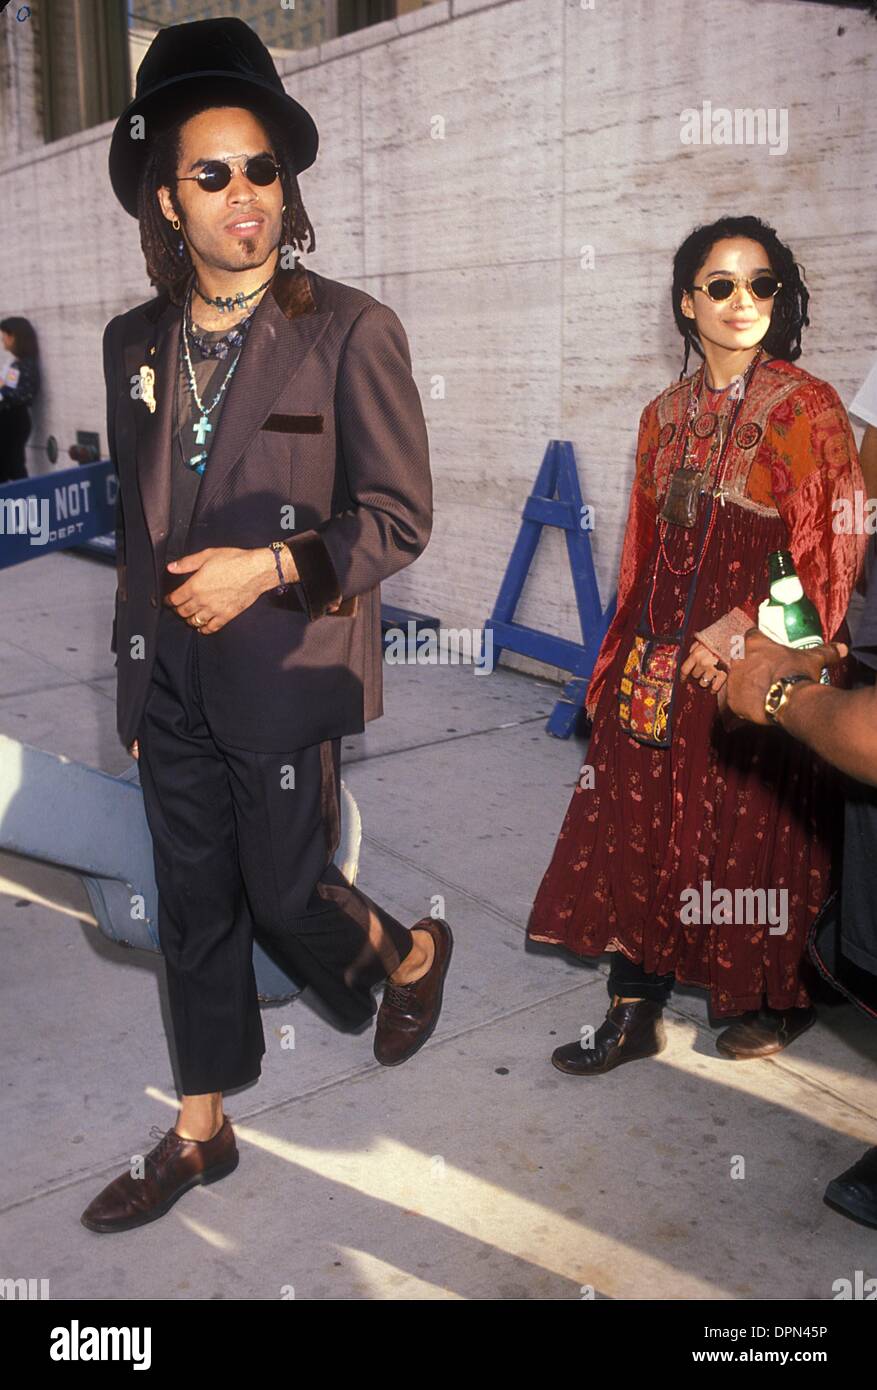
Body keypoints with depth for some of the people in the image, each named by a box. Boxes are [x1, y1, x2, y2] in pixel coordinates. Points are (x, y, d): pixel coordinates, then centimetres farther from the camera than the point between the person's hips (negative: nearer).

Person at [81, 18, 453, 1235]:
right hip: (171, 680, 5)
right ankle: (200, 1137, 33)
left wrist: (271, 565, -21)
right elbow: (135, 520, 13)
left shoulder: (350, 332, -9)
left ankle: (413, 956, 39)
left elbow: (399, 517, -9)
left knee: (286, 893, 5)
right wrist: (136, 667, 16)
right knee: (195, 914, 14)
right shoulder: (135, 343, 6)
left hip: (286, 674, -5)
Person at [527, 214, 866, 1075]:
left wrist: (741, 625, -15)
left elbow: (829, 547, -8)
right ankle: (635, 1010, 18)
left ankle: (776, 997, 31)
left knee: (751, 831, 6)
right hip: (664, 655, 5)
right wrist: (634, 655, 11)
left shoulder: (806, 407, -5)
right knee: (639, 821, 4)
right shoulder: (666, 416, 11)